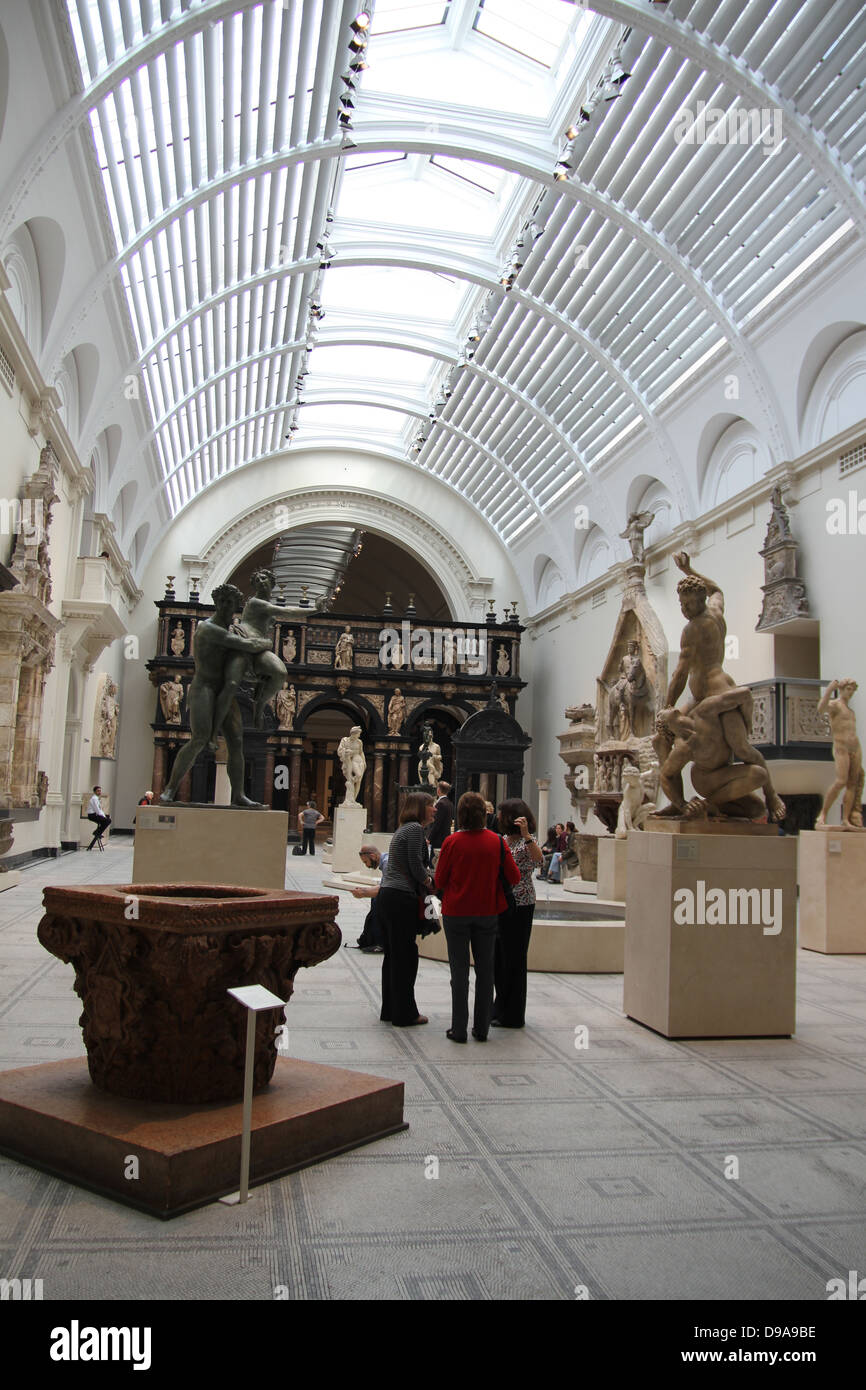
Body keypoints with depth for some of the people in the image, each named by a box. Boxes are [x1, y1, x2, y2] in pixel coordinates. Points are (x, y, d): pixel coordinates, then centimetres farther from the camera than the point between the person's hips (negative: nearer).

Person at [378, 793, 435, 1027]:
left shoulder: (403, 829, 19)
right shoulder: (415, 829, -11)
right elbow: (416, 865, -15)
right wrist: (430, 883, 1)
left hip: (386, 895, 10)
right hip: (402, 898, -10)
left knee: (392, 955, 14)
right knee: (405, 956, -2)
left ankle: (390, 1010, 21)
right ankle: (405, 1014, 5)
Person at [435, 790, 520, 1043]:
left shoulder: (452, 842, -11)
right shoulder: (497, 842, -6)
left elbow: (439, 881, -6)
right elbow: (514, 877, -1)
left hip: (456, 912, -2)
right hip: (488, 911, 2)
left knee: (459, 970, 5)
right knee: (485, 970, 11)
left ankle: (459, 1029, 8)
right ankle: (482, 1028, 17)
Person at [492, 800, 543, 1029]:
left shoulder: (527, 841, -12)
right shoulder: (503, 840, 13)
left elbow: (538, 860, -33)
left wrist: (526, 834, -41)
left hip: (519, 906, -8)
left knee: (513, 958, 0)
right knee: (498, 956, 15)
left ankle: (512, 1016, 11)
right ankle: (501, 1008, 30)